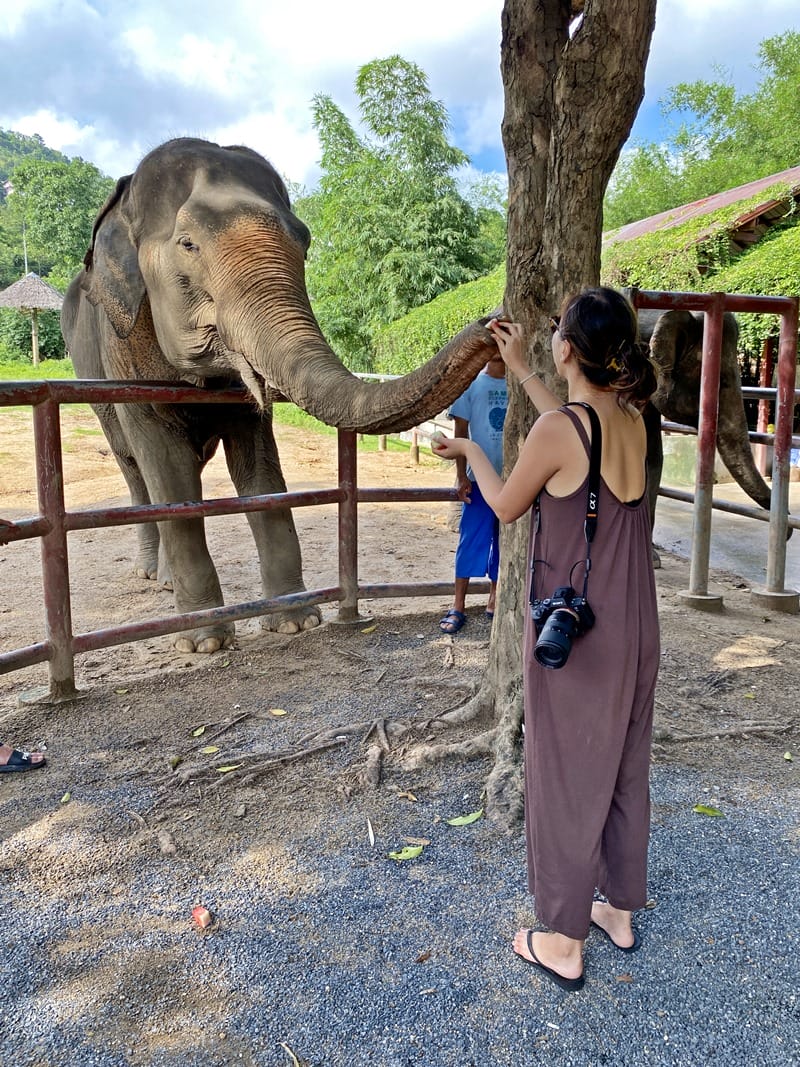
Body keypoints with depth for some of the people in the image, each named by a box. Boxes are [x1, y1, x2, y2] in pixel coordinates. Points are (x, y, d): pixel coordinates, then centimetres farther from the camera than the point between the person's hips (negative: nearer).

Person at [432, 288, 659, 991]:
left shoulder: (556, 429, -21)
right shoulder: (633, 420, 0)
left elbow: (506, 507, -5)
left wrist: (470, 451, 14)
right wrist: (521, 372, 27)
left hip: (574, 636, -7)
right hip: (635, 632, 7)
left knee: (567, 779, 8)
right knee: (625, 769, 20)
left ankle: (564, 944, 25)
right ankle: (620, 910, 39)